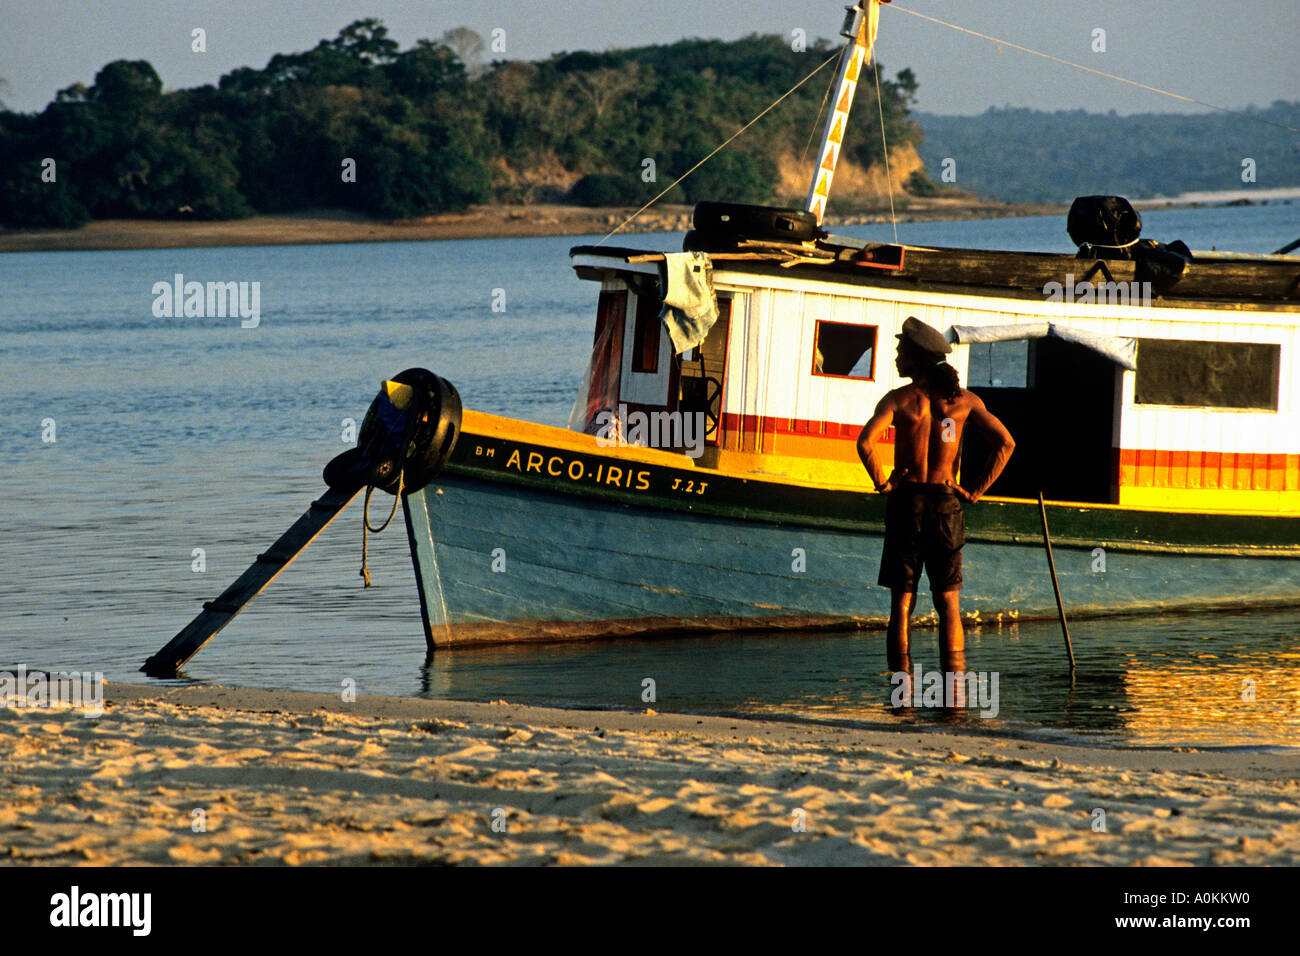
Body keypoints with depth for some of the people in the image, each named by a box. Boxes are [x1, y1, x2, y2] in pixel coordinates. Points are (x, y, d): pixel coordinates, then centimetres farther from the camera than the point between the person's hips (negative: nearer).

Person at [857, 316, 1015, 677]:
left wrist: (882, 482, -5)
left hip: (906, 500, -2)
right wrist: (976, 490, 1)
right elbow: (1005, 443, -4)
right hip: (947, 503, 2)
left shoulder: (899, 399, -6)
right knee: (948, 601, 7)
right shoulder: (964, 400, 3)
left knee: (902, 599, 4)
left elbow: (866, 442, -20)